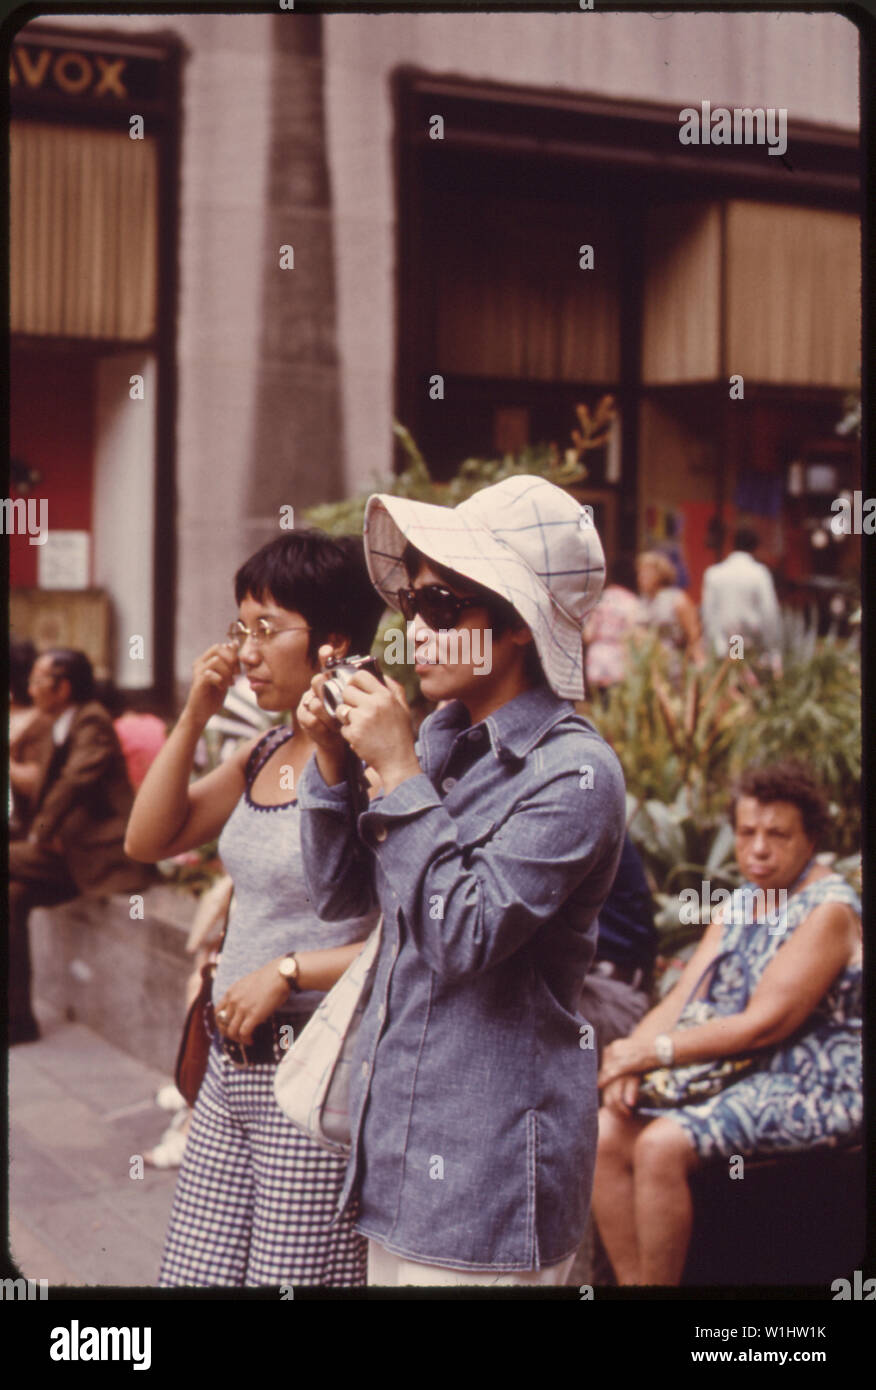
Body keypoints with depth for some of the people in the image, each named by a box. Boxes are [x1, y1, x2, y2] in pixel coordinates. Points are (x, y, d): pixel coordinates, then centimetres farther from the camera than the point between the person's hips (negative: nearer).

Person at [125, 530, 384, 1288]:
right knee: (193, 1274, 15)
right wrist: (193, 717, 4)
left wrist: (287, 972, -18)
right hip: (235, 1061, 8)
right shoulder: (263, 755, 10)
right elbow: (150, 839, 14)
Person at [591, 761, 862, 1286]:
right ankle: (631, 1282, -7)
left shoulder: (829, 910, -12)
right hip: (737, 1076, 8)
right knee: (606, 1133, -12)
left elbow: (764, 1024, -19)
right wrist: (630, 1058, -12)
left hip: (809, 1092, -8)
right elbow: (682, 1000, 8)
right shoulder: (738, 906, 15)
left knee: (661, 1144, -28)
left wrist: (654, 1050, -19)